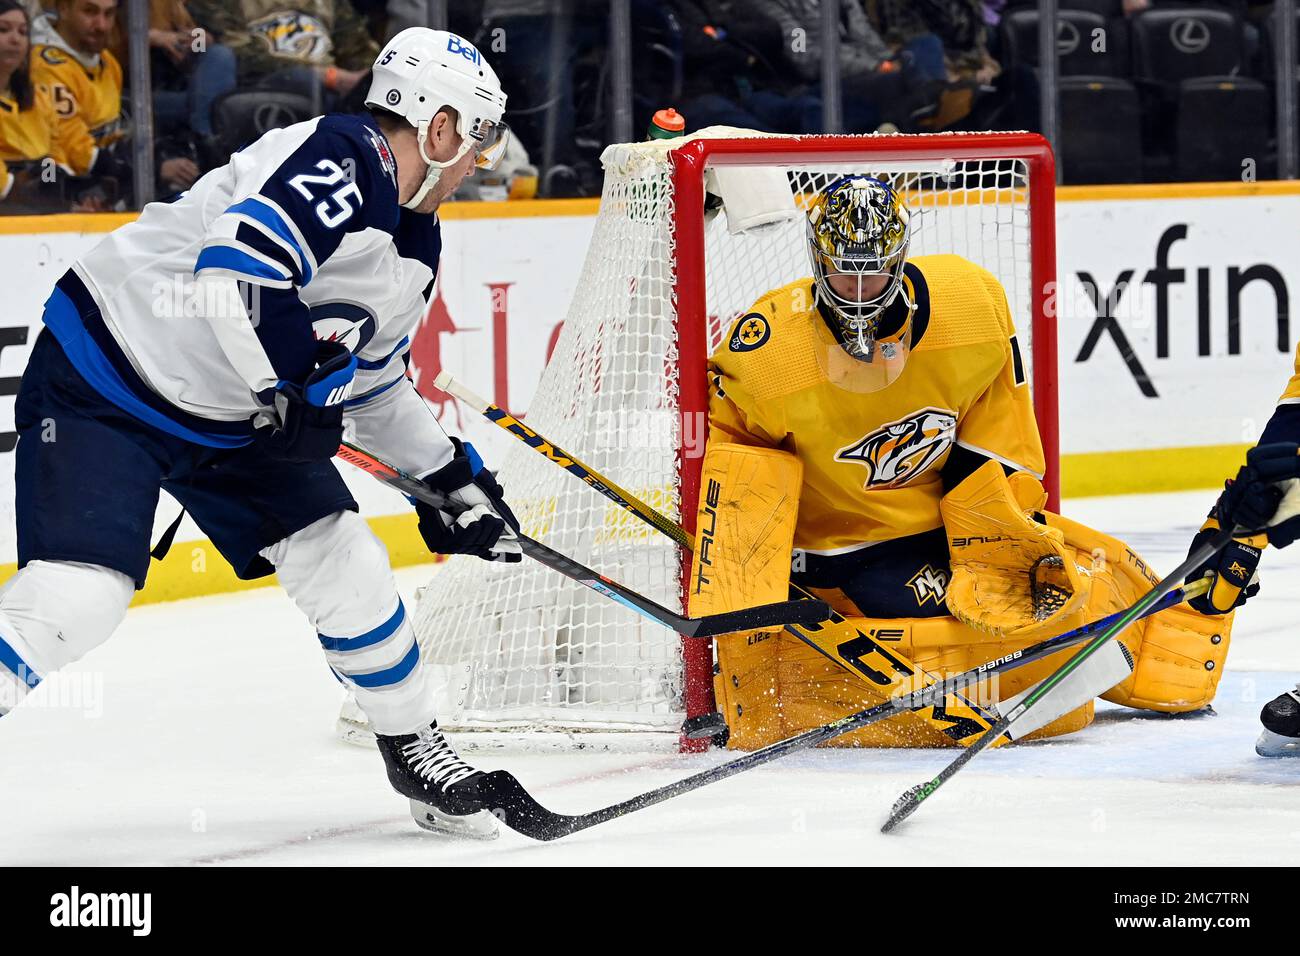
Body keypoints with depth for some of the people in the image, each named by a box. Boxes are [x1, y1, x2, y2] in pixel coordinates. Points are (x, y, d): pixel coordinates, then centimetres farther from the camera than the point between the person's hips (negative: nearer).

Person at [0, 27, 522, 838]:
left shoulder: (415, 242, 9)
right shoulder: (339, 162, -24)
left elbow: (372, 379, 21)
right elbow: (234, 264, -36)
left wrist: (456, 479, 18)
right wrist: (291, 390, -26)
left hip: (230, 419, 9)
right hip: (103, 381, -9)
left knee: (346, 569, 4)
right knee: (75, 594, -22)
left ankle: (421, 757, 22)